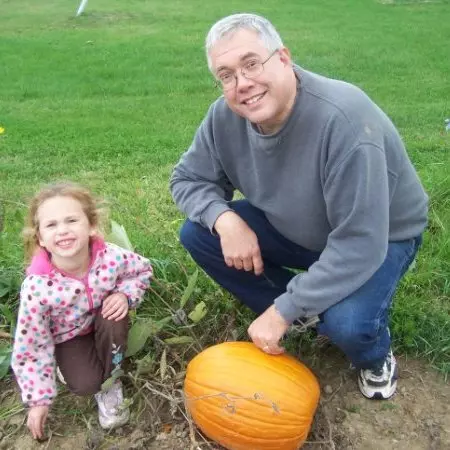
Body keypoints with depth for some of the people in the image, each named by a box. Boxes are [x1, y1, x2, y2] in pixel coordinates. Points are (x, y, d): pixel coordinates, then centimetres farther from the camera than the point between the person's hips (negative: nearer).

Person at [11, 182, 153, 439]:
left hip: (104, 319, 2)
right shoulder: (37, 288, -34)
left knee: (116, 319, -30)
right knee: (85, 385, -21)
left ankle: (110, 382, -5)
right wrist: (39, 399, -15)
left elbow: (143, 270, -4)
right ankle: (66, 362, 15)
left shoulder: (111, 257, -30)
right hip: (67, 335, -2)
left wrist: (125, 294, -24)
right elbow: (31, 349, -20)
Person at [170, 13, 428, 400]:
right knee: (197, 234, -10)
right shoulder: (225, 116, -18)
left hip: (378, 237, -5)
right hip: (292, 228, 6)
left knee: (346, 323, -34)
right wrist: (225, 220, -26)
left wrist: (281, 311, -29)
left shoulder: (343, 119, -37)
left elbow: (358, 245, -35)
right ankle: (301, 309, 6)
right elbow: (188, 179, -4)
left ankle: (375, 357, 7)